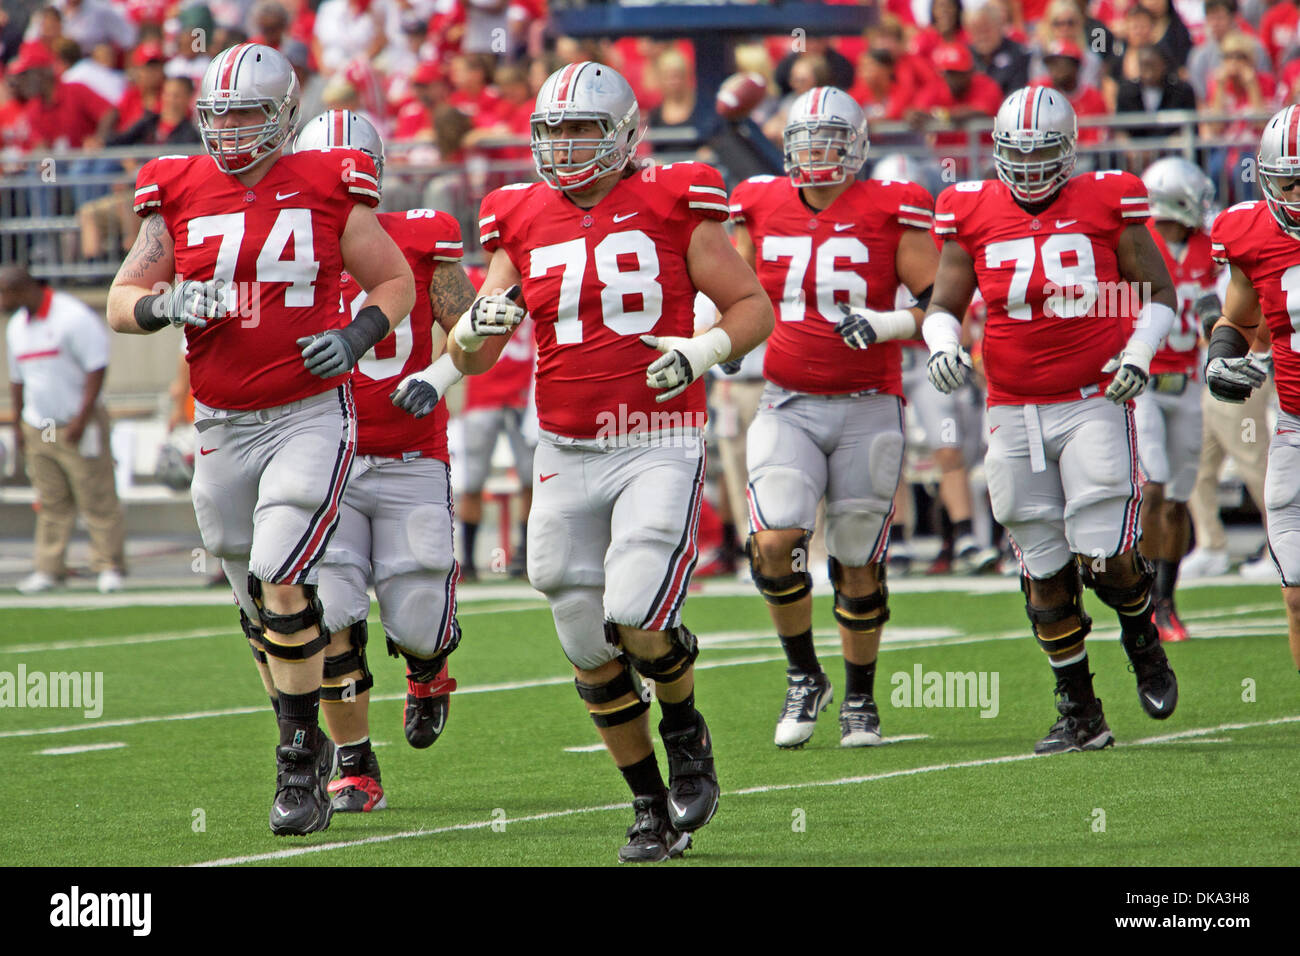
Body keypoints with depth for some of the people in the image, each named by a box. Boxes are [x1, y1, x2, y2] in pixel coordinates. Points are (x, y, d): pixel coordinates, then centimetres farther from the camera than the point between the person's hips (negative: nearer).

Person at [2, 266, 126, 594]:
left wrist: (81, 419, -18)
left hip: (77, 426, -6)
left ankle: (109, 567, -1)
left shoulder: (74, 317, -12)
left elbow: (97, 368, -14)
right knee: (52, 504, 5)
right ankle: (49, 569, 6)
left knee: (97, 499, -4)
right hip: (38, 428, 7)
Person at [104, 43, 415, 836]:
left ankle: (301, 758, -9)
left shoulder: (329, 190, -3)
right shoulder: (179, 194, 3)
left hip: (311, 418, -4)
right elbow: (121, 301, 8)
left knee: (281, 580, -19)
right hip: (223, 428, 4)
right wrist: (163, 304, -14)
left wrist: (359, 335, -11)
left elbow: (397, 282, 8)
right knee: (260, 605, 12)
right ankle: (310, 751, 30)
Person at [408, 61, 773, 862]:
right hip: (567, 458, 4)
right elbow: (470, 358, 8)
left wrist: (705, 351, -15)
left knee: (635, 621, -20)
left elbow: (754, 308, 4)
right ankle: (652, 807, 21)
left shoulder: (672, 208, -1)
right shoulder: (524, 224, 8)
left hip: (660, 447, -4)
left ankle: (687, 733, 12)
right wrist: (480, 325, -15)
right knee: (592, 653, 5)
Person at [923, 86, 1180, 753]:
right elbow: (943, 303, 11)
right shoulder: (973, 214, 4)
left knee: (1105, 559, -12)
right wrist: (942, 343, -11)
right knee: (1046, 573, 4)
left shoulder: (1109, 204, -1)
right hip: (1015, 415, 2)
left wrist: (1139, 352, -10)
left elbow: (1159, 293, 7)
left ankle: (1142, 637, 23)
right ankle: (1079, 713, 16)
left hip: (1095, 403, -2)